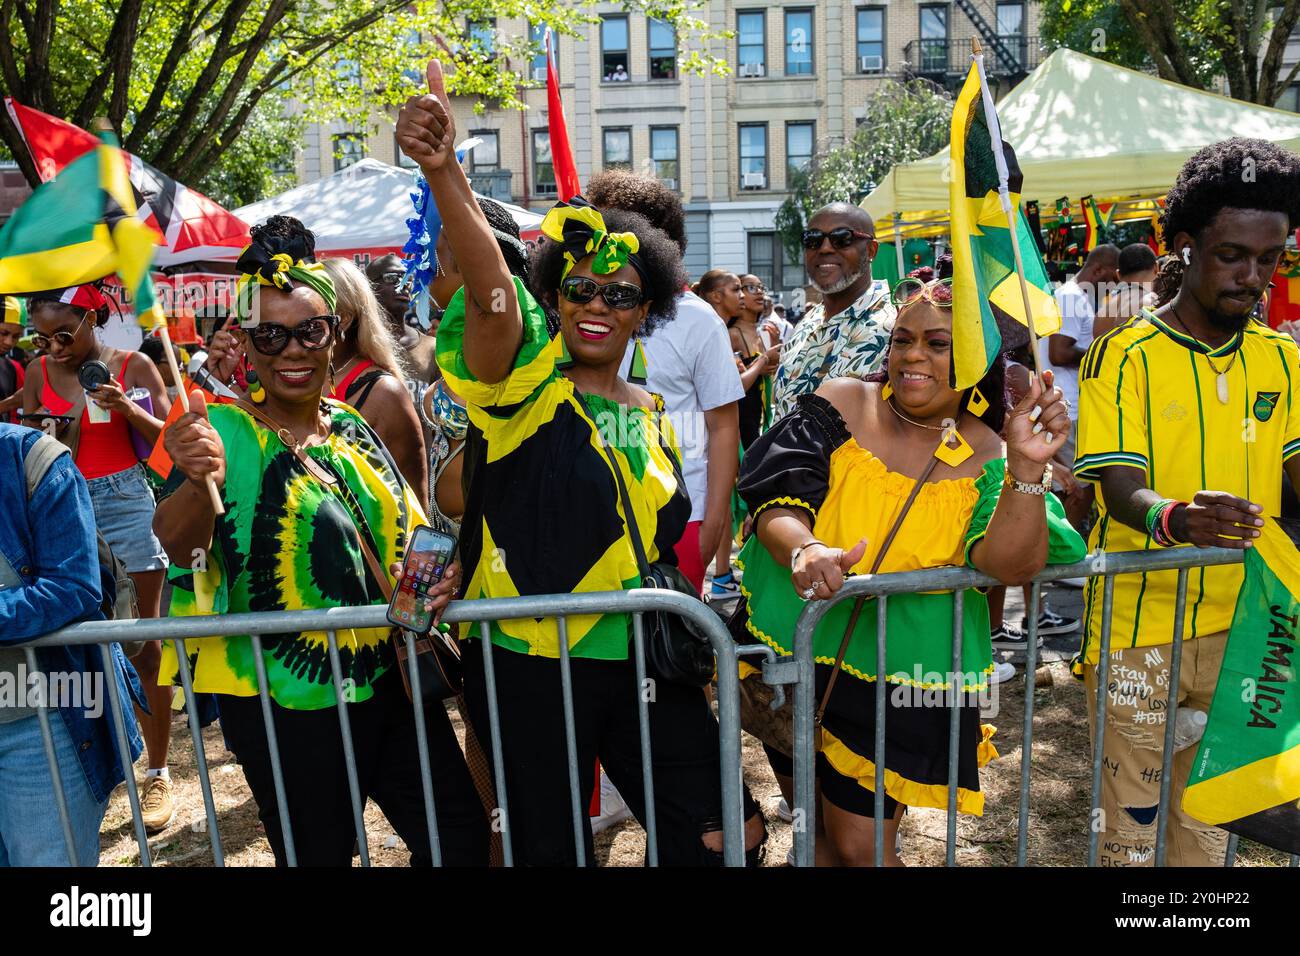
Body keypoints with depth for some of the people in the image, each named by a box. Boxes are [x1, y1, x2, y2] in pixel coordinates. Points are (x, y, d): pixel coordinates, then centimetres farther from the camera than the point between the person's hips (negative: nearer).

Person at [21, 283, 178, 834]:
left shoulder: (133, 367, -1)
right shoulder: (38, 373, 7)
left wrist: (126, 408, -17)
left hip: (127, 504, -3)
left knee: (144, 642, 0)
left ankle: (158, 773, 10)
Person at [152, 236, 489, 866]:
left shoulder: (352, 429, 6)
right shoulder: (224, 433, -9)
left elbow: (404, 532, 13)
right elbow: (175, 544, -23)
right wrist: (200, 482, -44)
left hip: (388, 679, 5)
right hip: (286, 701, -5)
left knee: (462, 837, 14)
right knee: (318, 855, 12)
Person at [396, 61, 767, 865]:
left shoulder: (652, 416, 9)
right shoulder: (526, 382, -8)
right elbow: (490, 290, -29)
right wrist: (443, 170, -44)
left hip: (641, 663, 4)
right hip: (530, 665, -4)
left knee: (723, 835, 8)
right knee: (550, 849, 12)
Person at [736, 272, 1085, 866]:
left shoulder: (988, 457, -5)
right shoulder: (840, 404, -5)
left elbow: (1009, 565, -19)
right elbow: (778, 500, -14)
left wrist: (1029, 467, -32)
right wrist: (803, 550, -35)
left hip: (899, 681, -2)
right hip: (792, 648, 2)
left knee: (860, 848, 7)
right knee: (819, 834, 22)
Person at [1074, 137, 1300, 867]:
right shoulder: (1125, 356, -11)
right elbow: (1120, 491, -19)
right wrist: (1176, 518, -40)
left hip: (1241, 626, 5)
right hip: (1141, 627, -5)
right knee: (1133, 820, 8)